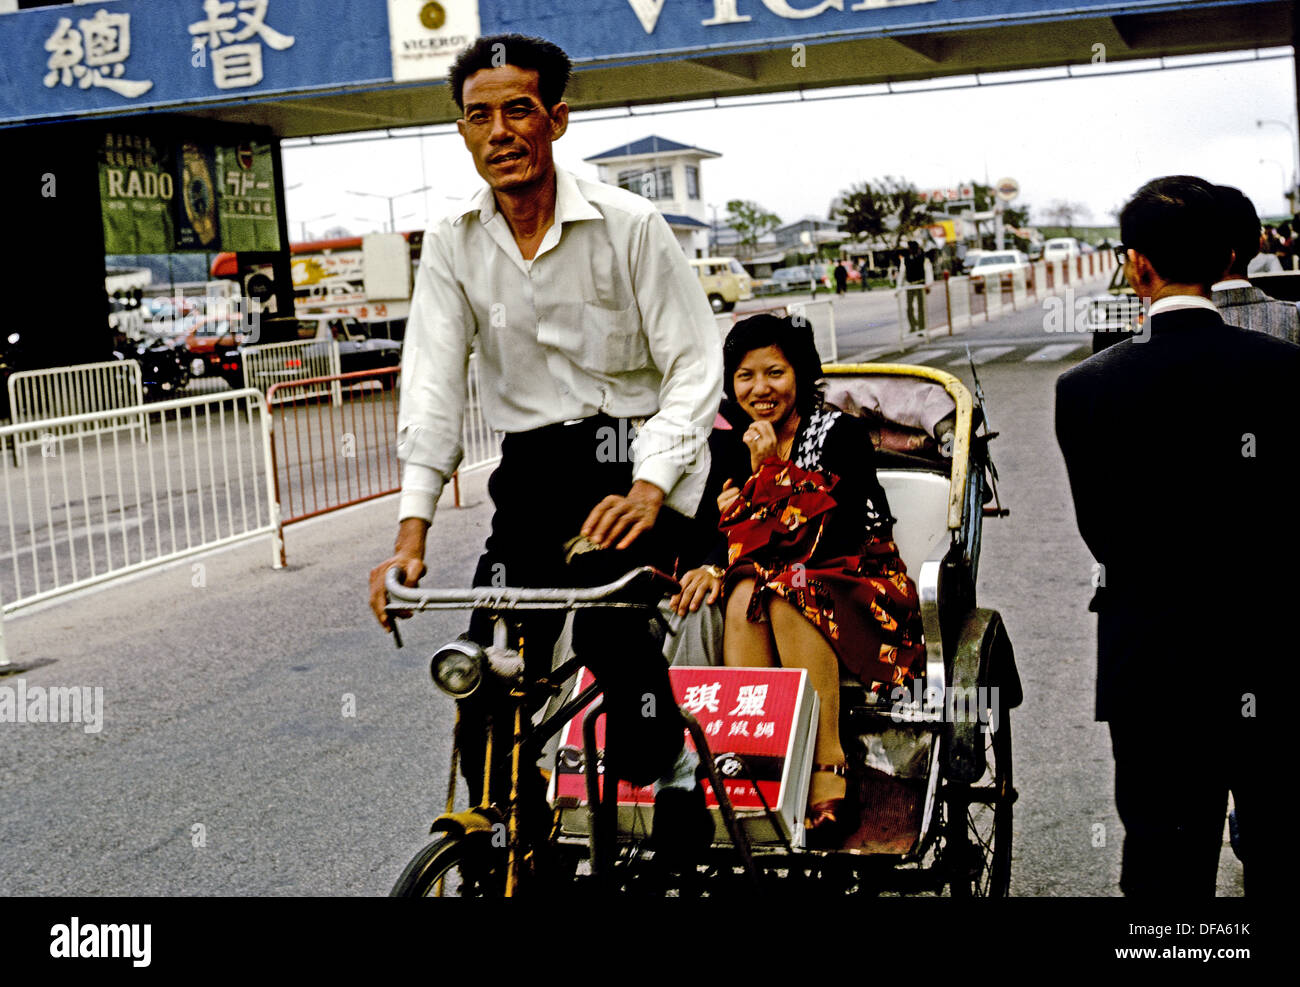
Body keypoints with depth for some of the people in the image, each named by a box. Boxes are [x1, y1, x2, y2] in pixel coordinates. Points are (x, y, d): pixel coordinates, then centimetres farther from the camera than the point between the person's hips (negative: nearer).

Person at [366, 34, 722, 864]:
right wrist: (413, 527, -16)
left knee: (603, 594, -29)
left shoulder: (629, 225, -8)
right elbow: (434, 383, -5)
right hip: (530, 469, 3)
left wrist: (649, 489, -25)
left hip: (635, 453, -3)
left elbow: (696, 366, -10)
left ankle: (671, 764, -3)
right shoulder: (452, 246, 1)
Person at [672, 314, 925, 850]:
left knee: (787, 594, -34)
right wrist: (713, 567, -21)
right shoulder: (731, 444, 9)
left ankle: (829, 770, -36)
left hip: (851, 588, -4)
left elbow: (833, 535, -17)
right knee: (742, 595, -29)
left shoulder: (841, 433, -6)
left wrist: (768, 472, -21)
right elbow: (712, 531, 1)